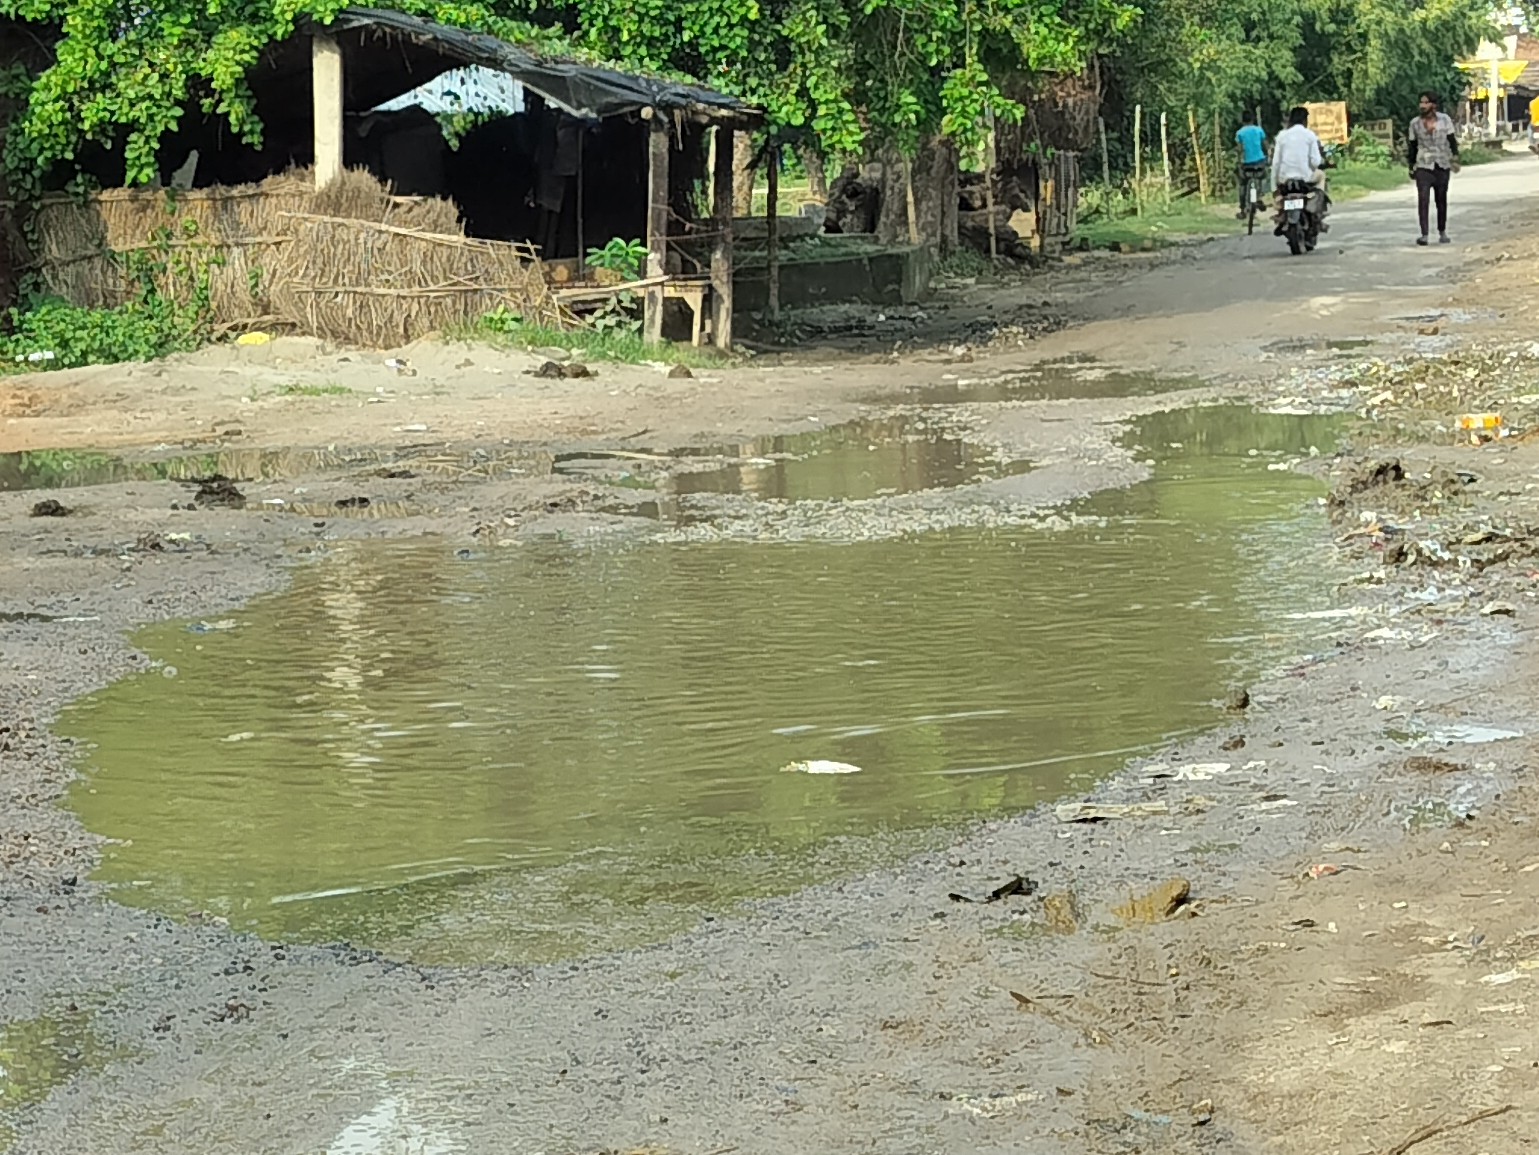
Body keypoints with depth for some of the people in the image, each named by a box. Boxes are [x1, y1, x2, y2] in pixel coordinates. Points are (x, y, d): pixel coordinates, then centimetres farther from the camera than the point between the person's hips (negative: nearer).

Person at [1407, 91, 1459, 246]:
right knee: (1422, 199, -14)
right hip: (1423, 167, -1)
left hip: (1442, 166, 1)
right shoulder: (1415, 123, 2)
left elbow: (1452, 140, 3)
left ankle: (1442, 232, 24)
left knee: (1441, 200, 10)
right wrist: (1411, 167, 9)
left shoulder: (1445, 119, 0)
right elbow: (1412, 146, 8)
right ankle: (1424, 235, -17)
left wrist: (1455, 158, -7)